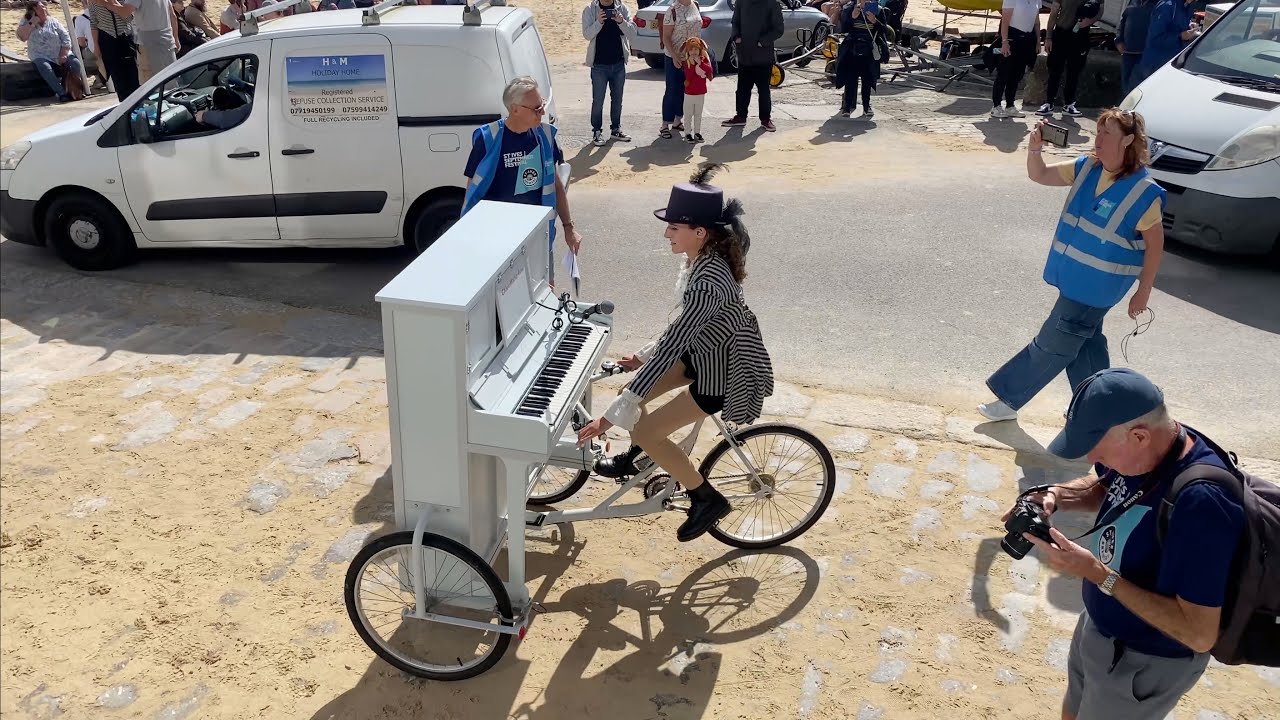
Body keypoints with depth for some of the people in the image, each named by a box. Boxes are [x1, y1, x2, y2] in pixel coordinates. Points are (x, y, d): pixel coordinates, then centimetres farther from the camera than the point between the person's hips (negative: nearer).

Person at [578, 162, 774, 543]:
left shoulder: (708, 282, -34)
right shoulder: (704, 258, -5)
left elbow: (671, 349, -36)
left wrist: (613, 415, -34)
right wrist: (645, 356, 12)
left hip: (729, 373, -9)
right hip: (708, 353, 9)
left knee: (647, 431, -7)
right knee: (631, 390, 9)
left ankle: (707, 499, 11)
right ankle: (637, 457, 38)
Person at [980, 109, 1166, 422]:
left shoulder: (1144, 191, -19)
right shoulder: (1086, 168, -2)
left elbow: (1155, 245, -12)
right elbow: (1040, 176, 5)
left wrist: (1143, 292, -8)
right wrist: (1035, 148, -15)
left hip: (1096, 287, -7)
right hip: (1073, 278, 7)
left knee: (1052, 346, 3)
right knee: (1085, 342, 19)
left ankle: (1009, 399, 15)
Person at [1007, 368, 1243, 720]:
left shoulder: (1201, 502, -38)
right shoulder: (1150, 449, -13)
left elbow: (1199, 634, -35)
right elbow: (1103, 488, 10)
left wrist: (1098, 574, -33)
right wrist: (1056, 496, -11)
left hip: (1143, 662, -7)